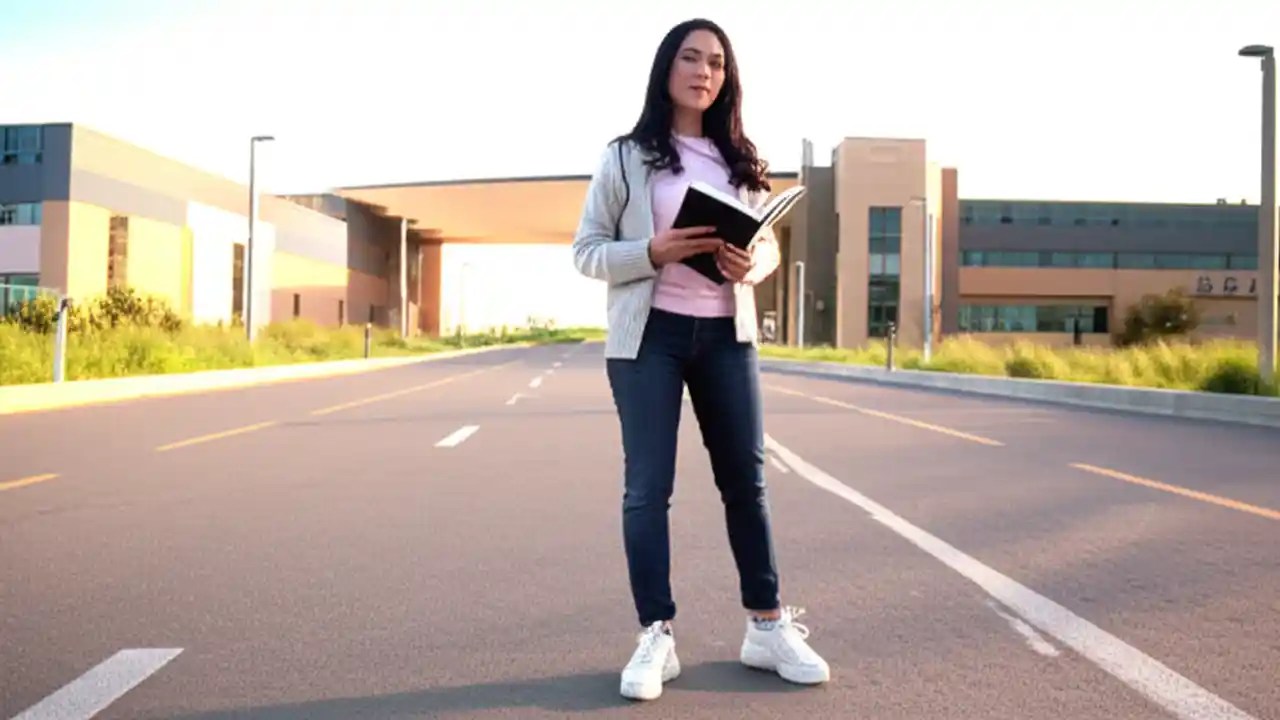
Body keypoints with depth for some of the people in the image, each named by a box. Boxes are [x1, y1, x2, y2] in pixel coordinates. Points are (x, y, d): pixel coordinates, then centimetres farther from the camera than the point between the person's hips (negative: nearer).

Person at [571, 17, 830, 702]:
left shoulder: (741, 160, 10)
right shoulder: (625, 156, 0)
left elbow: (770, 242, 15)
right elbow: (587, 251, -1)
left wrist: (753, 266, -9)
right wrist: (654, 252, -19)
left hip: (727, 333, 4)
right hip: (648, 336, -3)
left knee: (746, 479, 7)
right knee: (647, 487, -2)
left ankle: (768, 627, 19)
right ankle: (656, 637, 9)